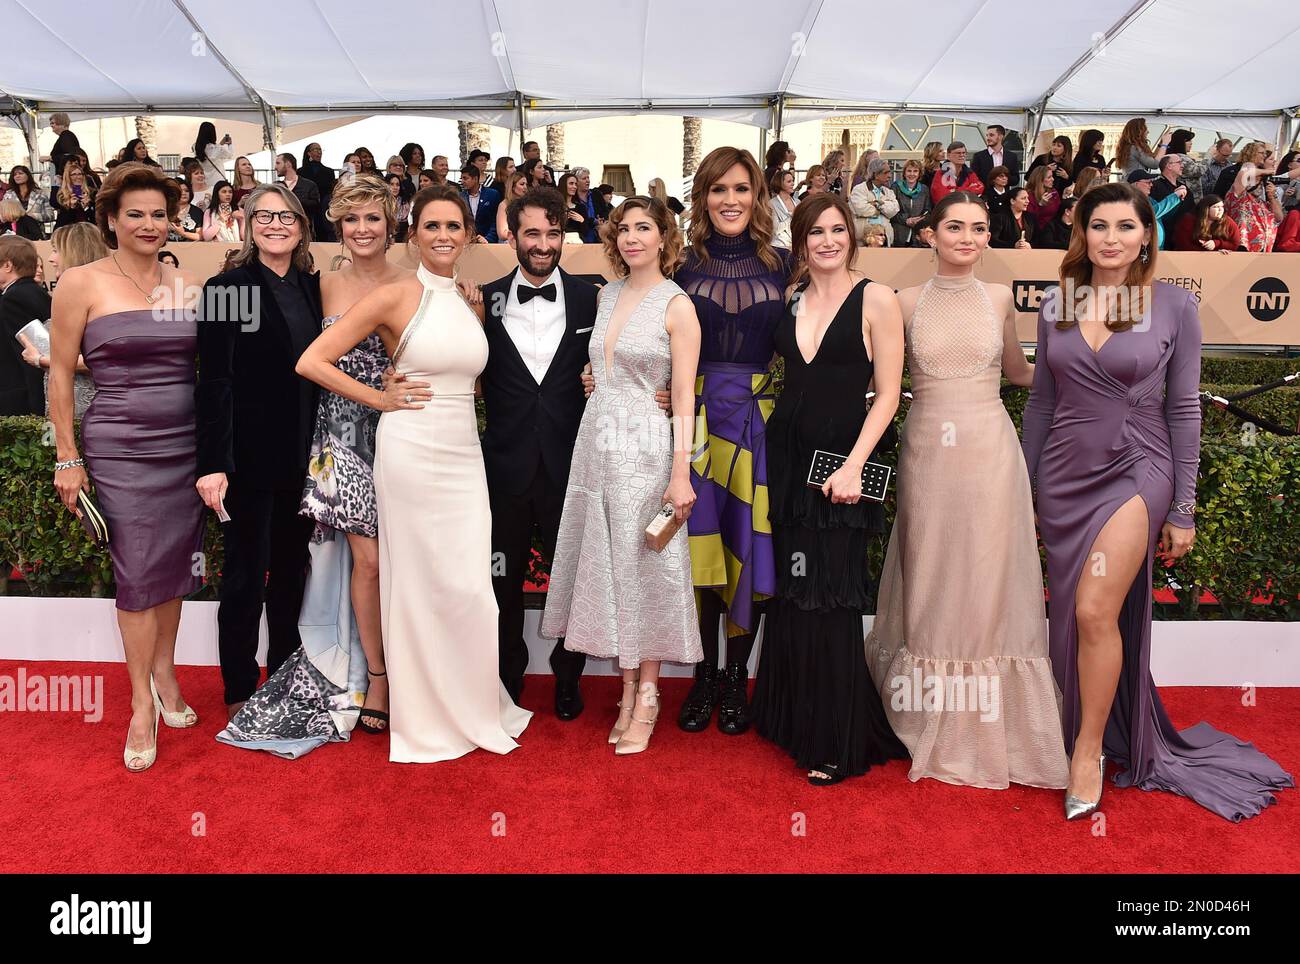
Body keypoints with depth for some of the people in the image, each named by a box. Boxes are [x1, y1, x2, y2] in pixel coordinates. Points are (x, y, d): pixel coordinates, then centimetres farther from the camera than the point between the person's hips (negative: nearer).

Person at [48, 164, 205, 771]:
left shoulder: (186, 285, 6)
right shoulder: (82, 283, -3)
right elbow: (60, 374, -1)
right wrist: (68, 459, -4)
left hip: (186, 447, 3)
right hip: (120, 451, -3)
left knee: (174, 567, 11)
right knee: (137, 573, 0)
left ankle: (164, 673, 30)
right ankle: (142, 704, 13)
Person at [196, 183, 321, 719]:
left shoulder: (311, 287, 9)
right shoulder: (227, 289, -7)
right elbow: (215, 382, -12)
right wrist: (214, 463, -18)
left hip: (302, 454, 5)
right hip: (250, 453, -5)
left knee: (292, 566, 14)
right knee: (246, 572, 6)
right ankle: (239, 690, 20)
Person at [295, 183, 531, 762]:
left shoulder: (473, 303, 11)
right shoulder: (395, 298, -6)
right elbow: (312, 362, -7)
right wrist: (381, 399, -5)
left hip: (464, 455, 5)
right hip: (411, 452, -5)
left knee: (471, 588, 5)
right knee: (419, 585, 4)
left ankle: (473, 707, 25)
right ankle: (426, 719, 21)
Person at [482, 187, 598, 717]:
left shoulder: (591, 299, 1)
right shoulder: (485, 300, 2)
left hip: (569, 465, 0)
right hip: (507, 466, 1)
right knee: (504, 579, 13)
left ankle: (568, 679, 31)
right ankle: (508, 679, 33)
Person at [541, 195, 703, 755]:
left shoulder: (677, 306, -5)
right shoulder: (609, 293, 12)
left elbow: (683, 396, -9)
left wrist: (681, 474, -13)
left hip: (644, 446, -6)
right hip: (596, 437, 6)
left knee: (642, 566, 1)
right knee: (606, 564, 8)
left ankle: (646, 698, 14)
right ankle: (629, 692, 20)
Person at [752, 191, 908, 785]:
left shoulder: (876, 300, -4)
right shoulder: (790, 299, 10)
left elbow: (887, 394, -8)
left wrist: (853, 465, -17)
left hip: (843, 457, -5)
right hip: (786, 453, 5)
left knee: (830, 597, 0)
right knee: (792, 592, 12)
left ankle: (837, 743, 14)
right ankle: (795, 720, 30)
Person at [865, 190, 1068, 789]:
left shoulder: (999, 299, 7)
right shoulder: (906, 303, 4)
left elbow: (1018, 371, 19)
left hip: (989, 449, 1)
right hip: (928, 449, 0)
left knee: (988, 577, 3)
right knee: (930, 577, 5)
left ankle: (988, 724, 17)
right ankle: (933, 722, 21)